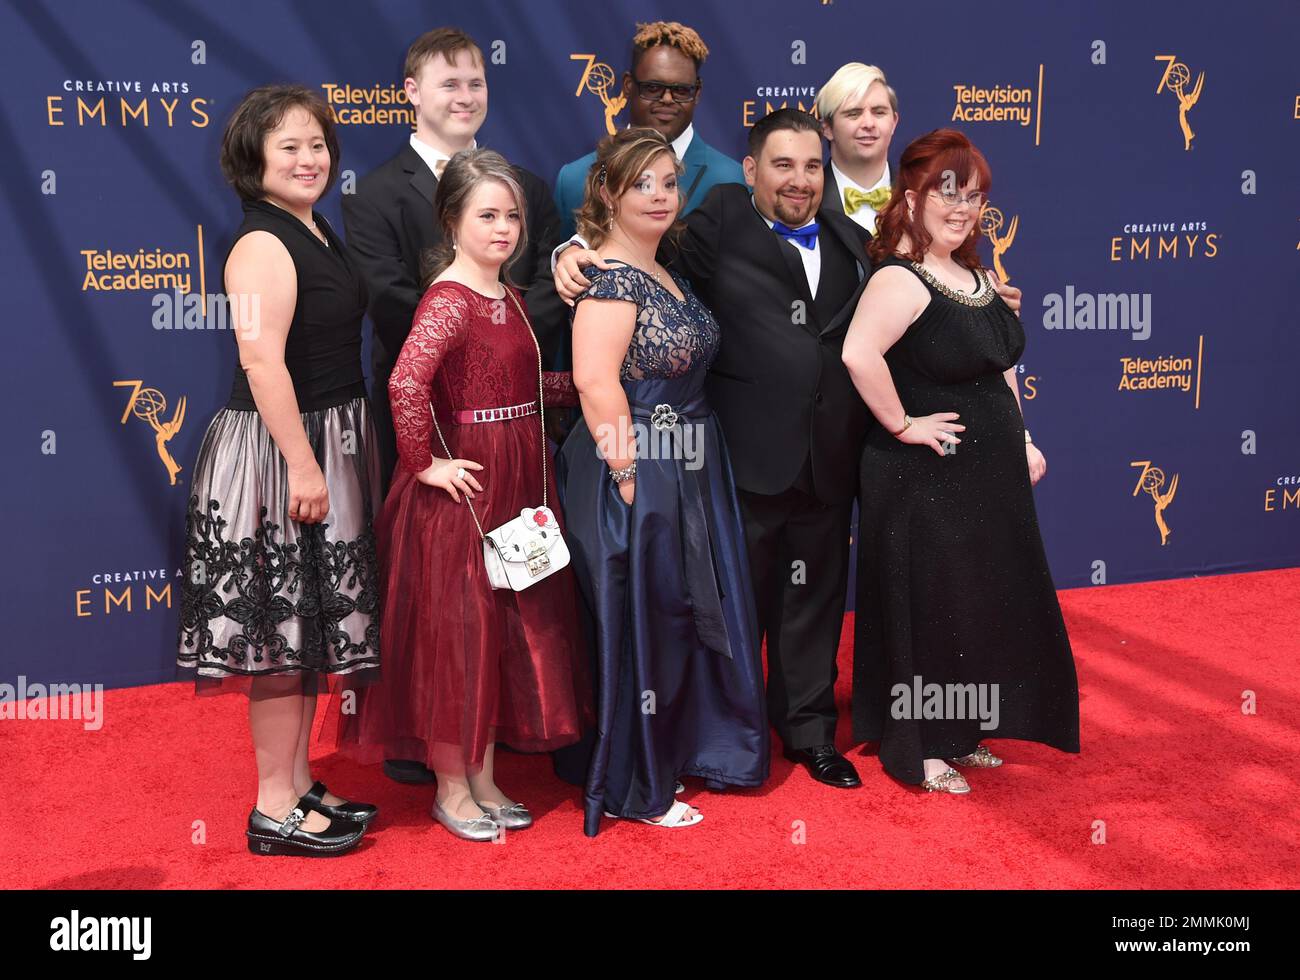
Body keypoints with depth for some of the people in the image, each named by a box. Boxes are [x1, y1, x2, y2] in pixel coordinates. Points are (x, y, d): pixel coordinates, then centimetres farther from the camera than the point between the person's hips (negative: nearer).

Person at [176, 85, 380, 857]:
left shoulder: (318, 235, 12)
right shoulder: (263, 246, -16)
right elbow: (262, 363, -24)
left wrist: (325, 461, 17)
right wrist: (303, 465, -25)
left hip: (329, 448, 10)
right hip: (279, 453, -9)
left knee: (311, 625, 15)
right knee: (282, 626, -2)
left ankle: (300, 782, 28)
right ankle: (276, 809, 10)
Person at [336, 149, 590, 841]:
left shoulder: (510, 297, 11)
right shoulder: (449, 300, -16)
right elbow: (406, 383, -31)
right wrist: (425, 465, -23)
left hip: (518, 485, 9)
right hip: (463, 489, -9)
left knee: (506, 629, 14)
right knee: (456, 629, 2)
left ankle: (483, 778, 28)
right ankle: (450, 788, 18)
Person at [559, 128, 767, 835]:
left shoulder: (667, 276, 13)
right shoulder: (609, 276, -16)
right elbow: (595, 381, -24)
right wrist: (628, 476, -23)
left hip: (688, 472, 9)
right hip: (639, 474, -9)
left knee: (683, 613, 17)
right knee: (640, 623, 1)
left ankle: (673, 756, 33)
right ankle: (633, 790, 16)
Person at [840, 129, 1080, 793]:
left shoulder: (977, 275, 10)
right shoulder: (901, 278, -19)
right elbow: (859, 352, -36)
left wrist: (1021, 441, 13)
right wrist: (902, 425, -26)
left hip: (988, 474, 9)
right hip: (925, 480, -9)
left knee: (983, 606, 16)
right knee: (927, 607, 2)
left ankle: (959, 736, 33)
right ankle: (916, 751, 18)